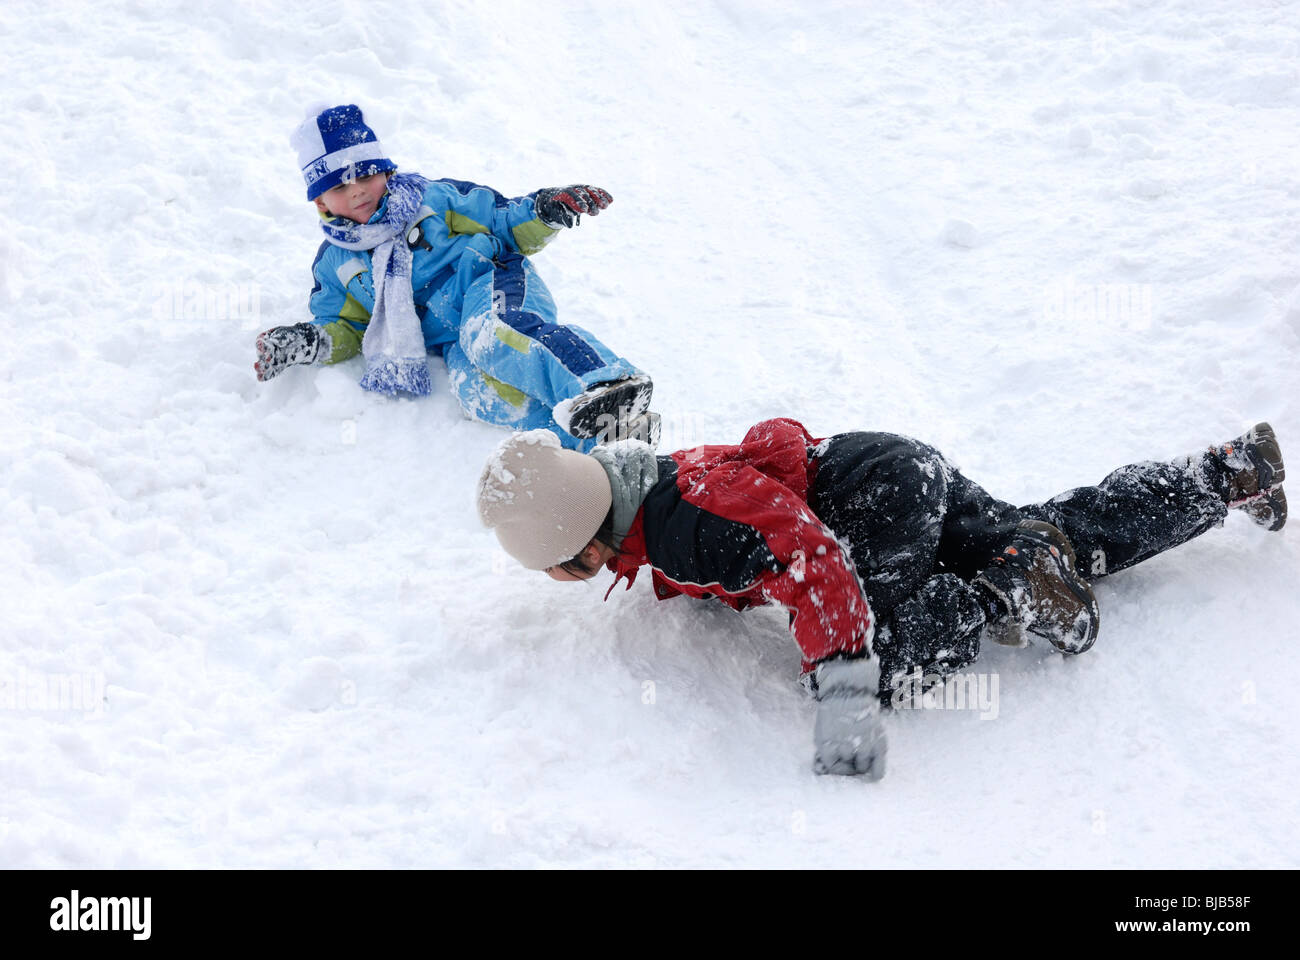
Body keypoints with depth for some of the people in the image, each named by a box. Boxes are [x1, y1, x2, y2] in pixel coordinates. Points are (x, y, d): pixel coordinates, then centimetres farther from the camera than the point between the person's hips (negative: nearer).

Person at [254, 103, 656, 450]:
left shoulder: (432, 198, 15)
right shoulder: (335, 264, 22)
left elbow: (505, 225, 15)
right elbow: (346, 329, 23)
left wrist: (543, 211, -6)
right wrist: (307, 342, 2)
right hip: (452, 342, 2)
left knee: (489, 333, -40)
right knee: (479, 392, -34)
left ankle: (611, 385, -61)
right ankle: (598, 436, -50)